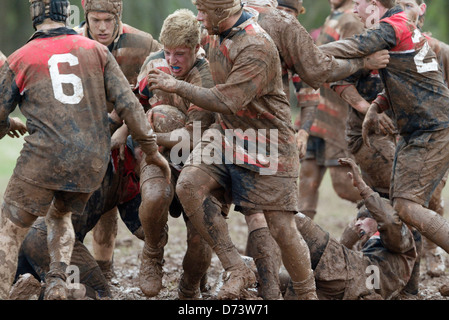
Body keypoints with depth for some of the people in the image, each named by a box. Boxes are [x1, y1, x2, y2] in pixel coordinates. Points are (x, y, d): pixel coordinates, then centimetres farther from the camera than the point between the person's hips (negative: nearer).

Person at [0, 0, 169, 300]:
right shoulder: (97, 51, 9)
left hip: (44, 159, -4)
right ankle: (57, 281, 9)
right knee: (59, 216, 28)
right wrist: (151, 148, 10)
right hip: (92, 162, 4)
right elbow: (128, 104, 3)